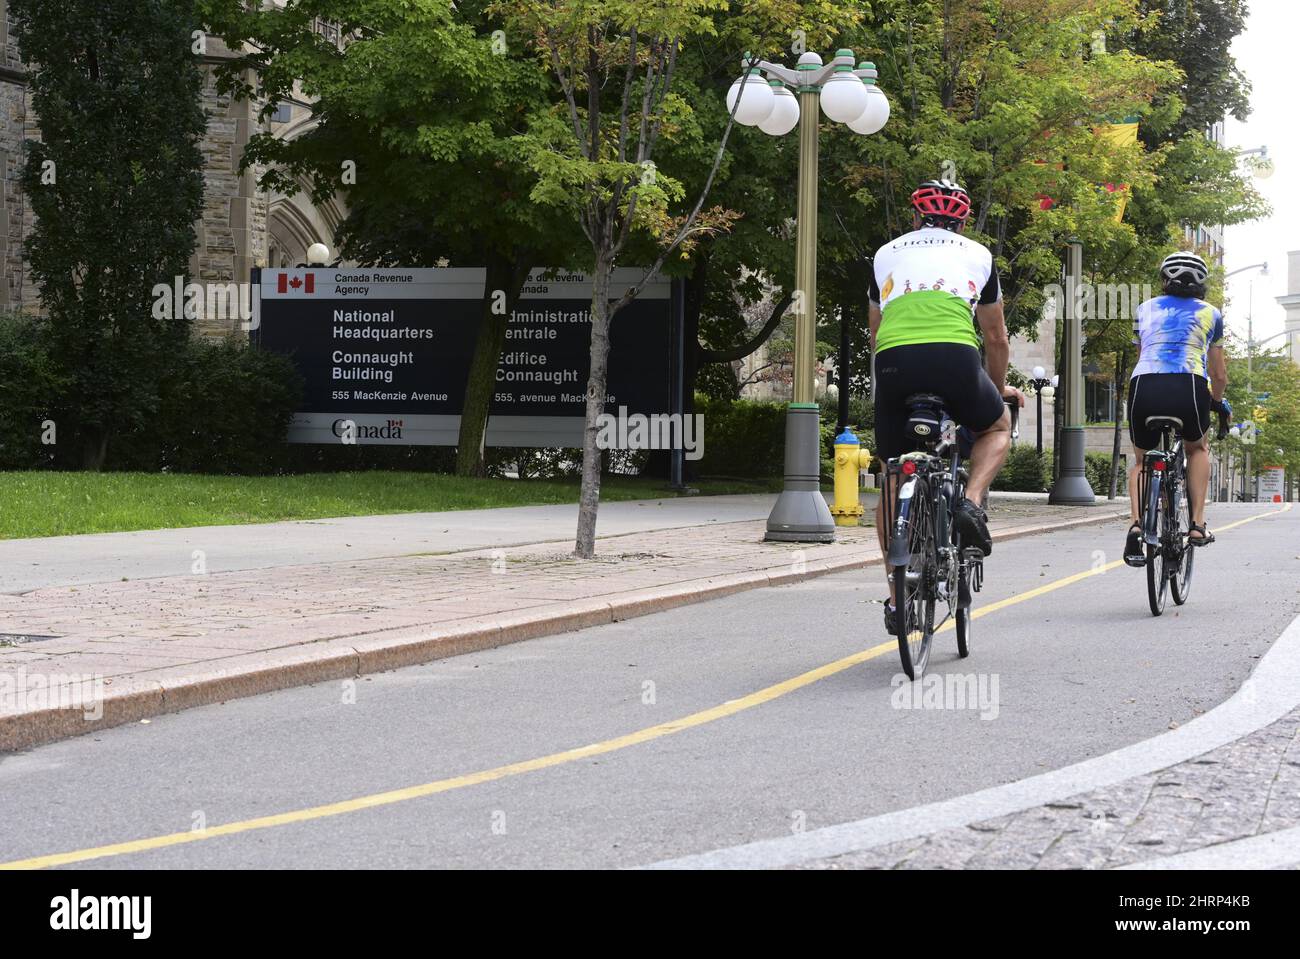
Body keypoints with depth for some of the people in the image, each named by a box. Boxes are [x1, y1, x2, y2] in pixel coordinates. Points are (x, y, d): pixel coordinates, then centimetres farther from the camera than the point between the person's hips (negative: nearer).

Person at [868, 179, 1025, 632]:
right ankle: (971, 503, 3)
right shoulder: (977, 255, 23)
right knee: (997, 426, 29)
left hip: (894, 361, 2)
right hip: (955, 357, -1)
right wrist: (1000, 388, 46)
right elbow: (996, 339, 29)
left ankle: (896, 595, 15)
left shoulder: (886, 254, 27)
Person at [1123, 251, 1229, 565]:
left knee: (1142, 460, 26)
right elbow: (1219, 375, 31)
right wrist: (1218, 402, 51)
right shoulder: (1210, 313, 24)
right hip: (1189, 387, -1)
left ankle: (1136, 523, 1)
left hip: (1144, 386, 1)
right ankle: (1198, 524, 20)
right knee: (1197, 448, 32)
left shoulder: (1146, 309, 27)